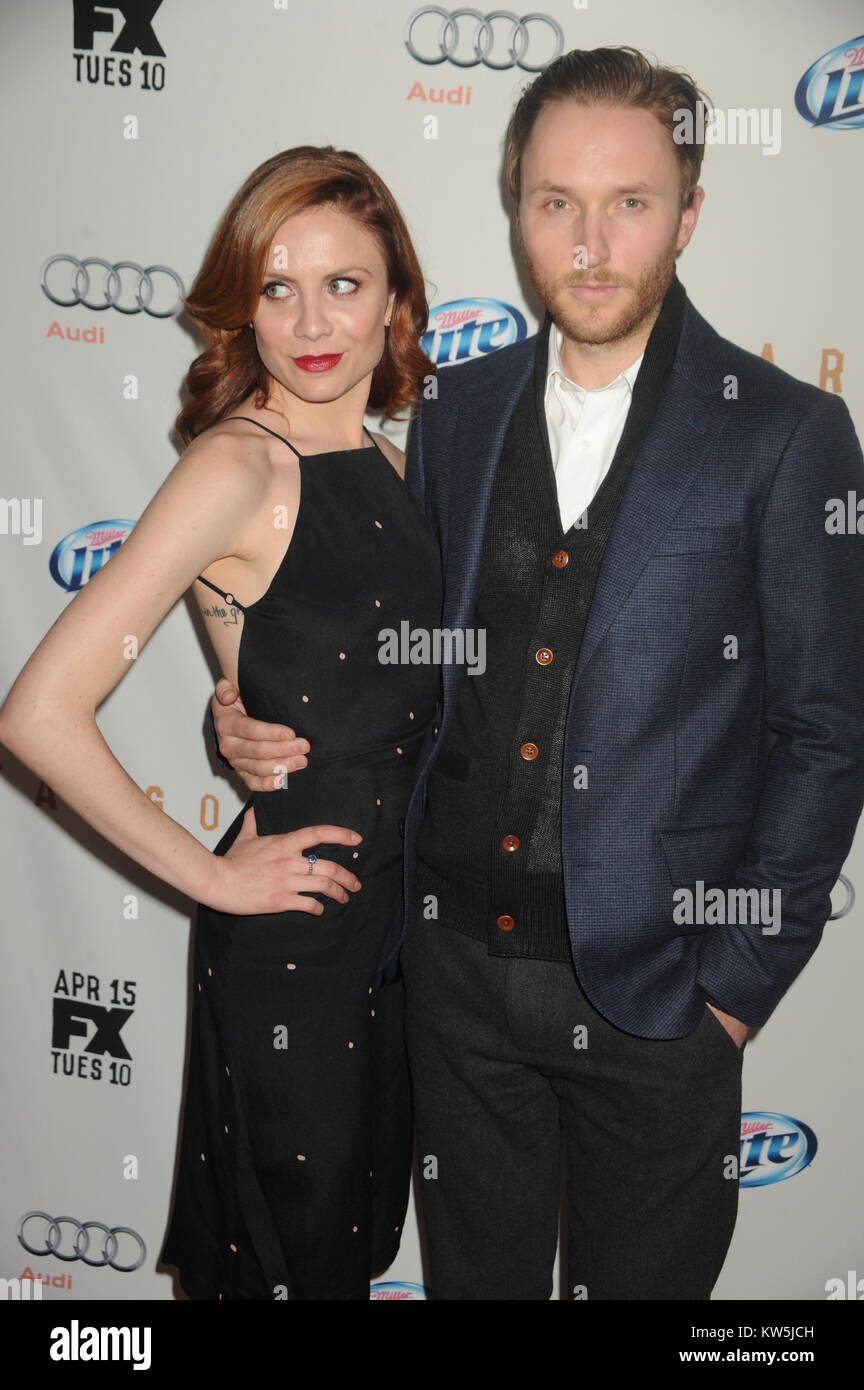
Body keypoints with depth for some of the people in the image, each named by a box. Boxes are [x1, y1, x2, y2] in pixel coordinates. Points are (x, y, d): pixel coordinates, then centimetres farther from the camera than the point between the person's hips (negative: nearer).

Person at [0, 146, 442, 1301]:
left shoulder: (387, 466, 5)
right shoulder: (237, 467, -17)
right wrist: (210, 876, -16)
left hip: (401, 915, 7)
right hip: (290, 935, -7)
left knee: (364, 1230, 24)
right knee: (290, 1256, 13)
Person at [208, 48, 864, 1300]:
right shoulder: (454, 414, 5)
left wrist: (740, 982, -8)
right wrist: (259, 717, -4)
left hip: (654, 989, -3)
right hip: (459, 961, 4)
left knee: (644, 1280, 17)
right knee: (475, 1272, 21)